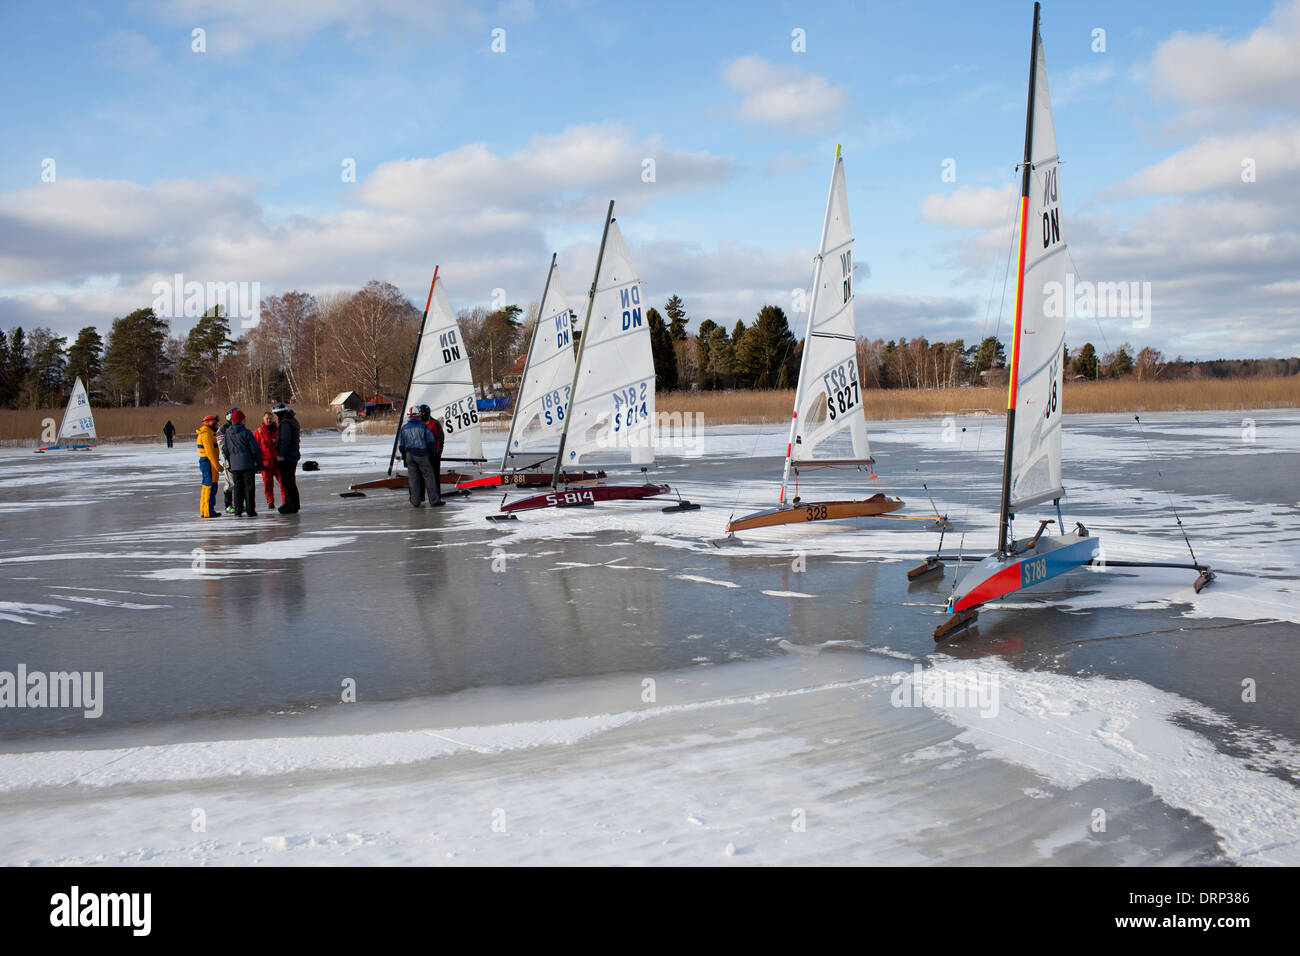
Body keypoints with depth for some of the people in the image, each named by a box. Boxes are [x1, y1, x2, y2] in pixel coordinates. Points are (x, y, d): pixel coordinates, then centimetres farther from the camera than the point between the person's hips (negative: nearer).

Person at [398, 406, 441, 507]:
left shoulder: (404, 428, 6)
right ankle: (434, 501, 0)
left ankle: (415, 502, 10)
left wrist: (404, 457, 18)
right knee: (429, 476, 2)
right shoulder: (423, 426, -3)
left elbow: (401, 446, 8)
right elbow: (430, 442, -2)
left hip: (409, 455, 3)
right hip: (421, 455, -3)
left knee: (413, 478, 8)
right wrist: (431, 454, 8)